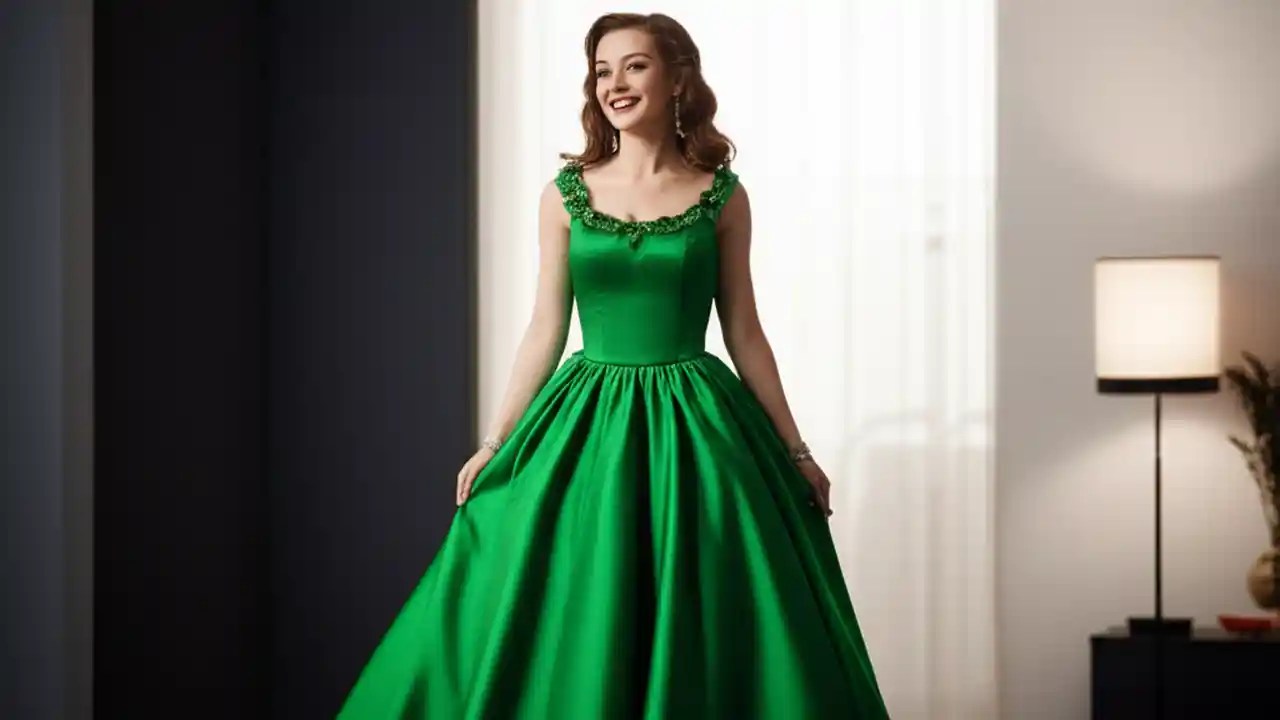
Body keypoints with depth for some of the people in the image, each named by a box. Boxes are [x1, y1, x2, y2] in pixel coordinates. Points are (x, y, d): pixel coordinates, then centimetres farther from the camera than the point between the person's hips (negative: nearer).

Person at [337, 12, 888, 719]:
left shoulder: (721, 196, 1)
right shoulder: (566, 194, 3)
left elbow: (744, 333, 5)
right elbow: (545, 329, 6)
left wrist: (795, 451, 5)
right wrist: (494, 445, 3)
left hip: (693, 429, -1)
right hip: (589, 423, 1)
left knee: (697, 632, 2)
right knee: (573, 630, 2)